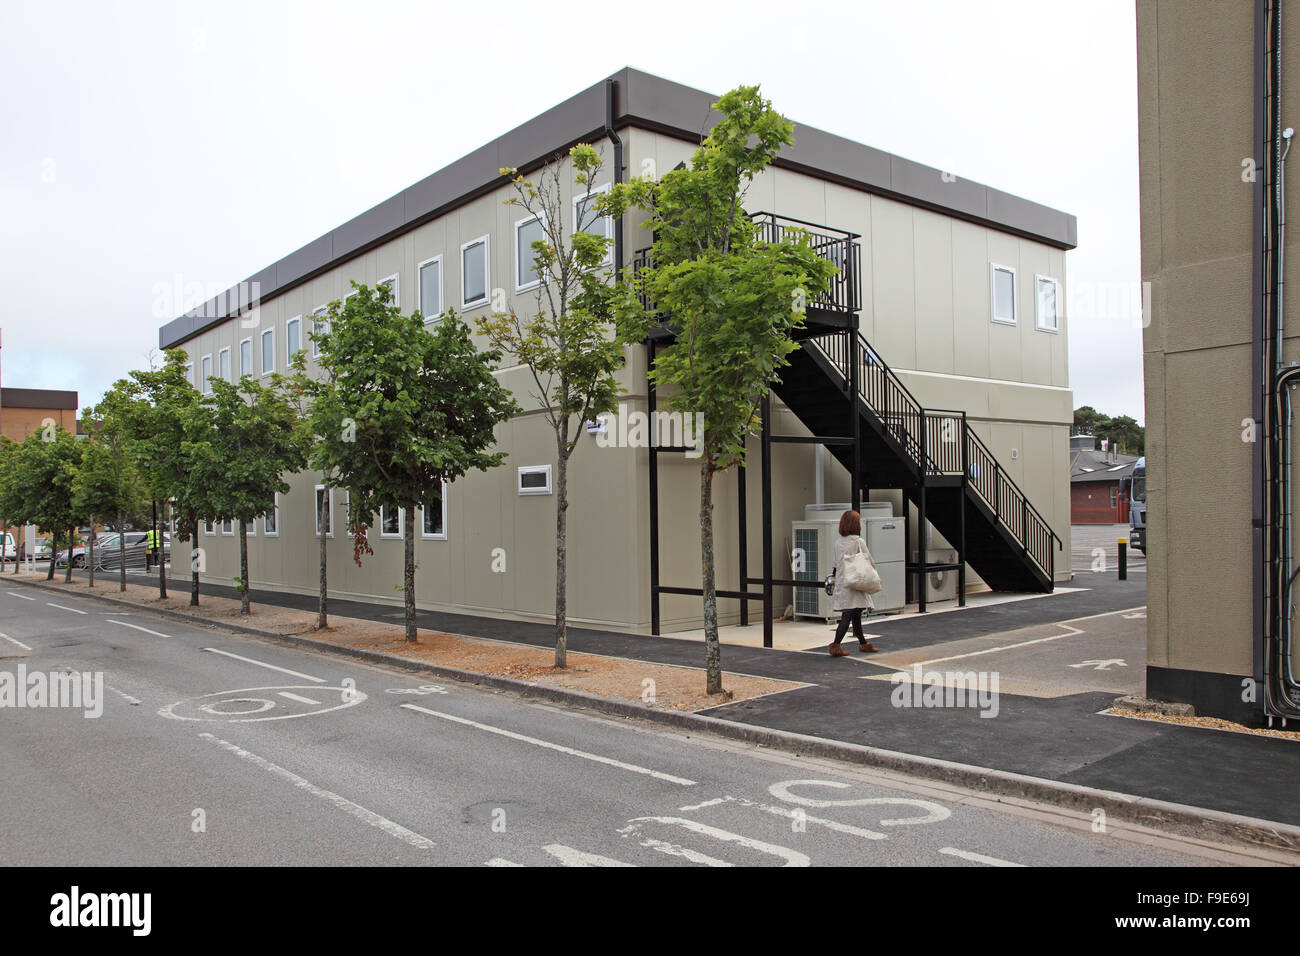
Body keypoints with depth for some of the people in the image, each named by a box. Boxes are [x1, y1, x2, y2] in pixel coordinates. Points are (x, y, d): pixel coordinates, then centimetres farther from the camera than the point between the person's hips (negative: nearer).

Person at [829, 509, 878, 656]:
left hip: (841, 583, 7)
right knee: (848, 616, -8)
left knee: (856, 616, 18)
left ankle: (863, 643, 30)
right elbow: (869, 562, -5)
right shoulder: (858, 542, -11)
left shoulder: (838, 542, 7)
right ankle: (835, 645, -14)